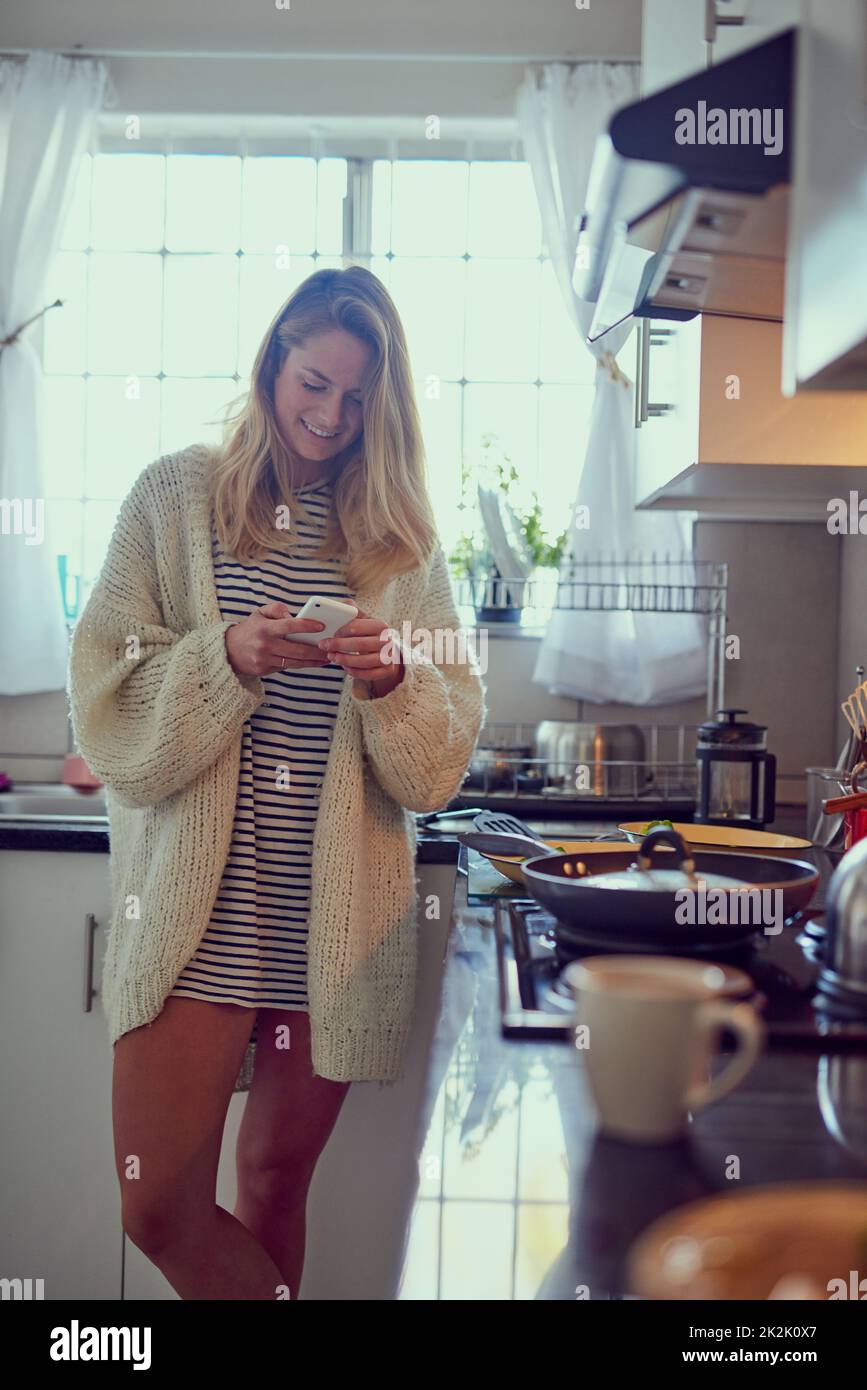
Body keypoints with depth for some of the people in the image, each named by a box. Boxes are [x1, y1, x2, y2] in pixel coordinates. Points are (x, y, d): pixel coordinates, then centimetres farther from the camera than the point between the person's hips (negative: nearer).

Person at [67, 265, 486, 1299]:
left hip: (341, 918, 2)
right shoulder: (176, 497, 3)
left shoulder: (404, 535, 9)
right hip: (200, 910, -1)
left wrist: (391, 678, -13)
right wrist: (227, 658, -19)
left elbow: (442, 761, 7)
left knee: (276, 1183, 14)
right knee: (160, 1207, -2)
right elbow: (107, 707, -3)